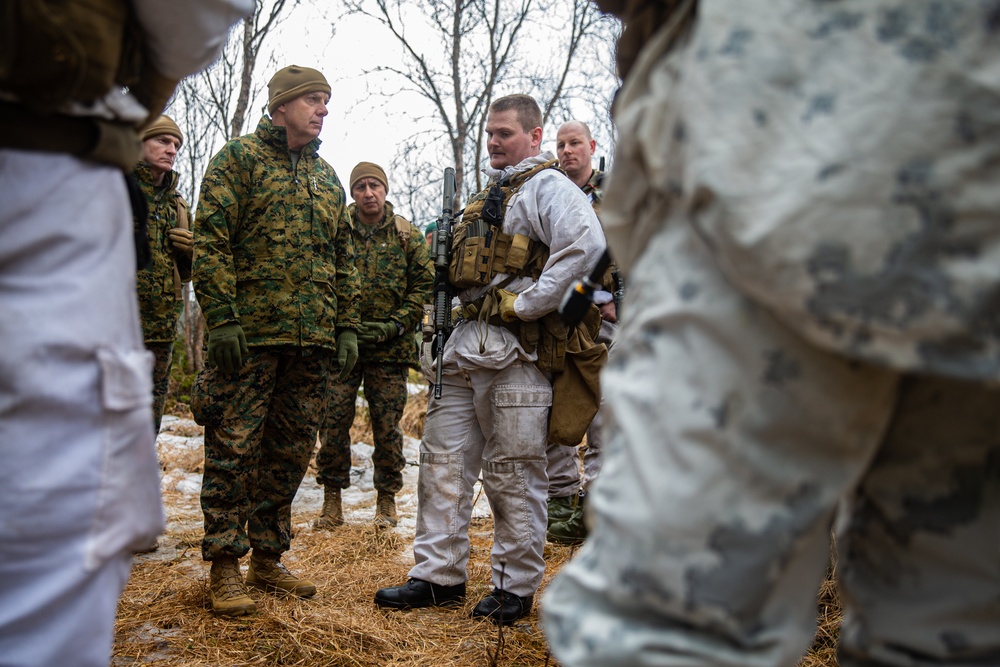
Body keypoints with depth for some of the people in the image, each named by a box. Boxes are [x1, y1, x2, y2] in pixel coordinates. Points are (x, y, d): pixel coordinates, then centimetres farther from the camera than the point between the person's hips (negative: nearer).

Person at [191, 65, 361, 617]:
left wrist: (347, 326, 12)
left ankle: (268, 558, 22)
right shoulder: (240, 157, 2)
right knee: (234, 448, -1)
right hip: (250, 334, -5)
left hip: (313, 341, 6)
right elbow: (210, 241, -6)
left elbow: (344, 259, 20)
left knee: (290, 451, 9)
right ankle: (224, 567, 10)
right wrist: (222, 316, -14)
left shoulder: (327, 177, 20)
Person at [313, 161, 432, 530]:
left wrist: (395, 325, -7)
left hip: (389, 348, -1)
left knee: (387, 426, 5)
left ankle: (386, 499, 19)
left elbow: (424, 285, 3)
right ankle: (332, 500, 15)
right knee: (333, 421, 1)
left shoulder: (408, 235, 5)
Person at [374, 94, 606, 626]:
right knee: (444, 460, 9)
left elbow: (586, 245, -22)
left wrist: (525, 304, -20)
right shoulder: (487, 196, 23)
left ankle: (515, 588, 14)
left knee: (513, 474, 0)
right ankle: (439, 576, 19)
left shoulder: (547, 186, -4)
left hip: (515, 350, -9)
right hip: (466, 345, 9)